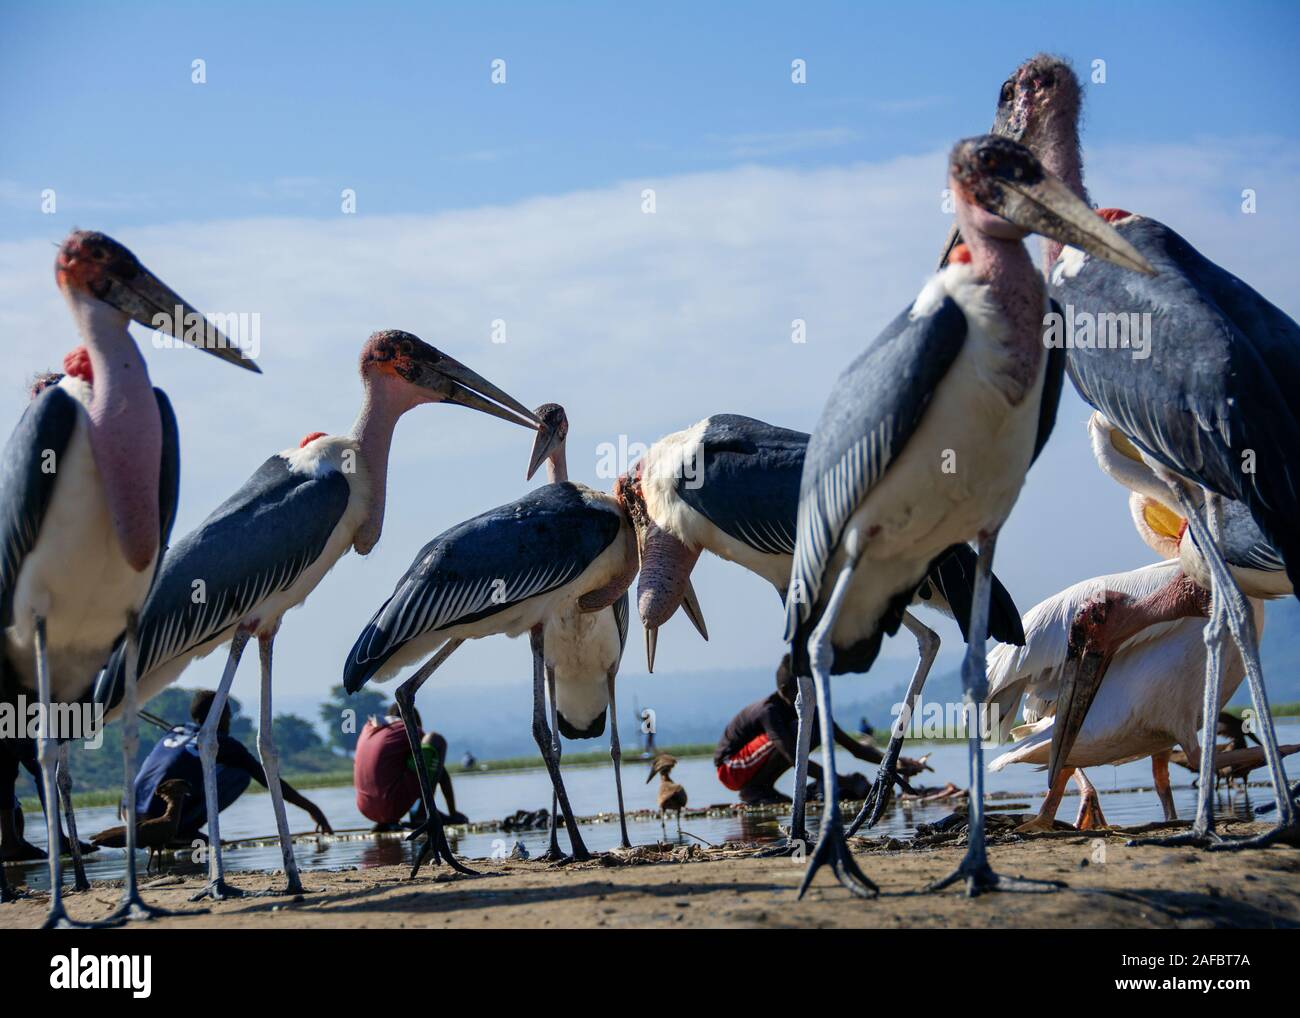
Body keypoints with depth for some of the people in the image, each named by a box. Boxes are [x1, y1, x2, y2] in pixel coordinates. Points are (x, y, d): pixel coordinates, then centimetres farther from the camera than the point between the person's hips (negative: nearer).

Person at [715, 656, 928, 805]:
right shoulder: (769, 711, -29)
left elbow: (853, 746, -4)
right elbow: (794, 759, -39)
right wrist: (842, 781, -42)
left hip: (754, 770, 8)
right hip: (729, 769, -8)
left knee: (816, 732, -2)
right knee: (795, 730, -27)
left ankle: (763, 787, 0)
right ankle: (752, 792, -17)